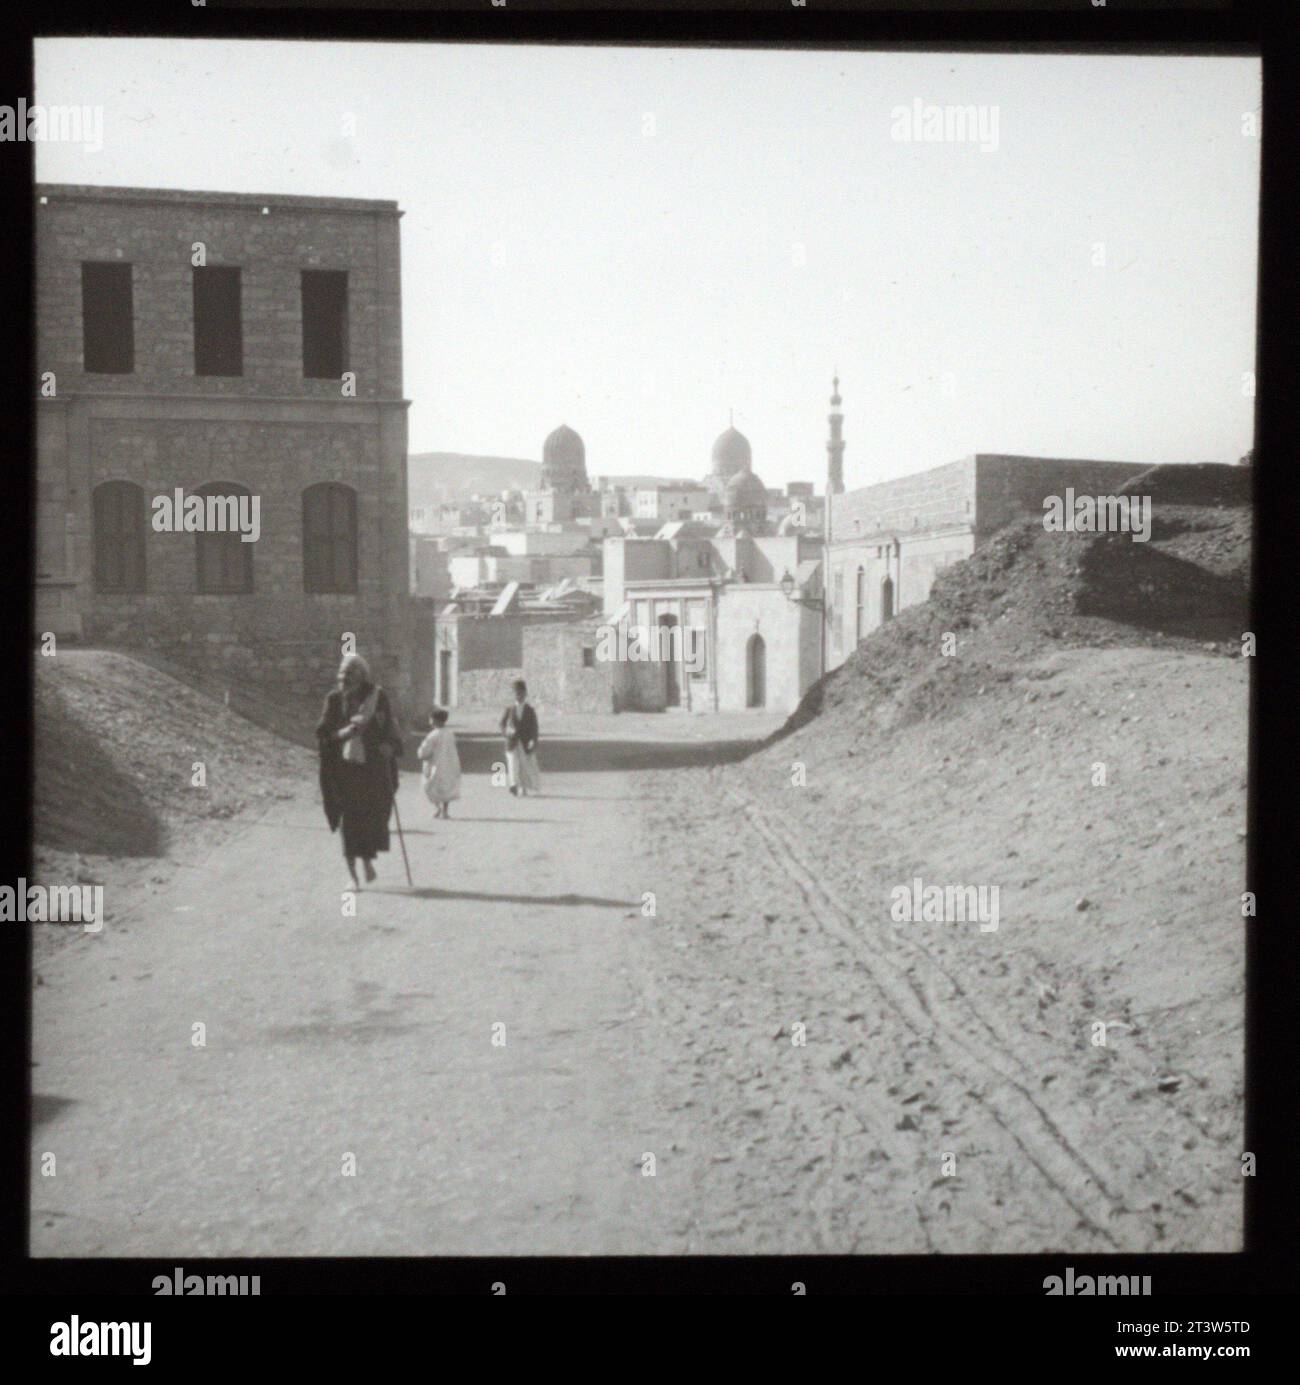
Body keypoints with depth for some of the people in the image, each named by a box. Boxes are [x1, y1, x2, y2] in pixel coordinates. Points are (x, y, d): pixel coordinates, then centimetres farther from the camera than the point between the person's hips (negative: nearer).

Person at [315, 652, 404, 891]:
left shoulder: (378, 697, -1)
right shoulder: (334, 699, 0)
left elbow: (391, 728, 6)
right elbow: (322, 732, 0)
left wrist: (389, 745, -15)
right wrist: (342, 733, -20)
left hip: (373, 767, 0)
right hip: (345, 767, 0)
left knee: (372, 817, 0)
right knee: (350, 820, -4)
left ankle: (368, 861, 26)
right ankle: (353, 874, 2)